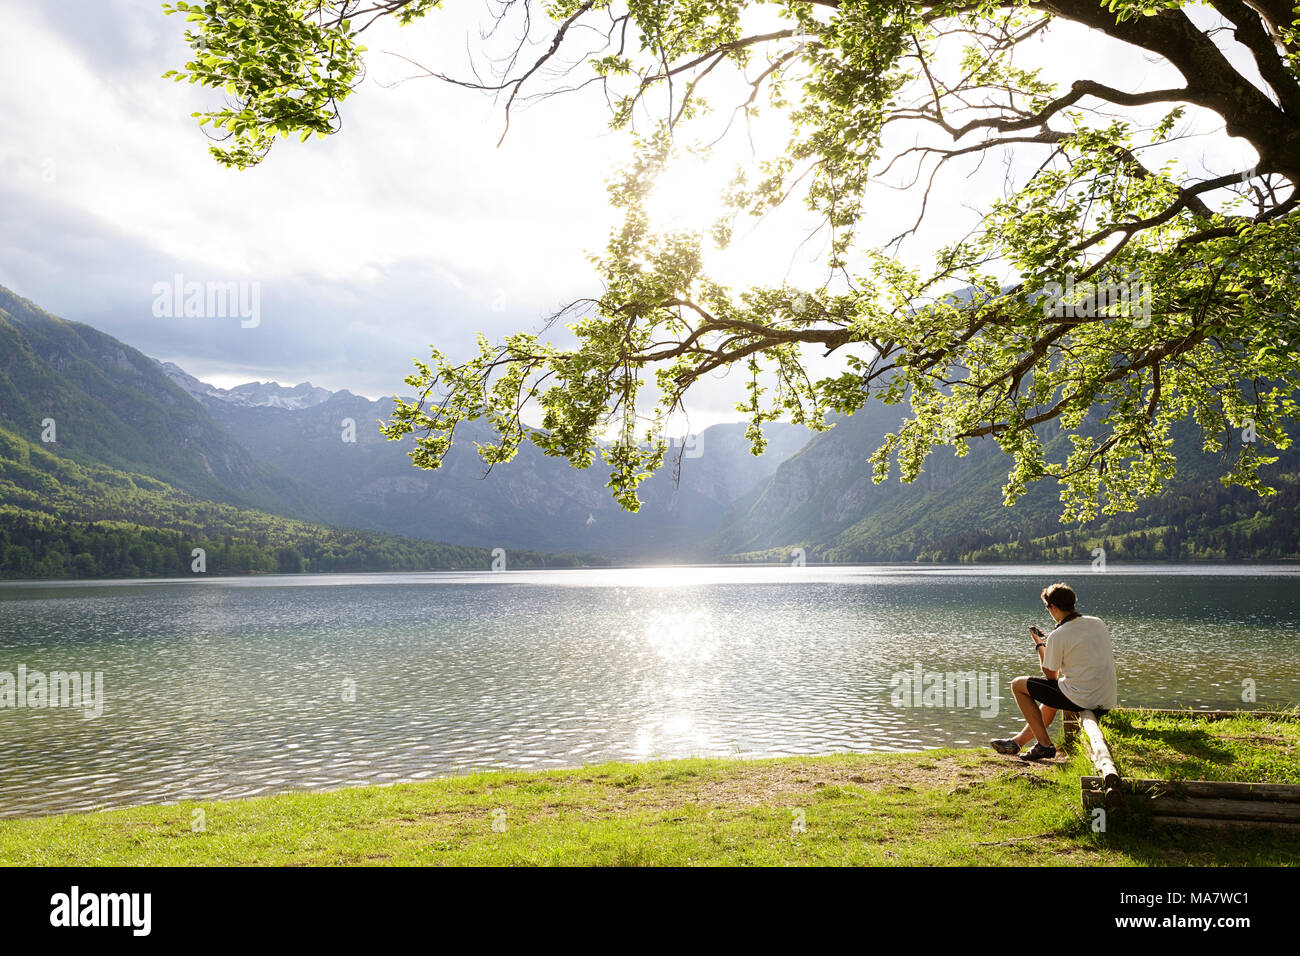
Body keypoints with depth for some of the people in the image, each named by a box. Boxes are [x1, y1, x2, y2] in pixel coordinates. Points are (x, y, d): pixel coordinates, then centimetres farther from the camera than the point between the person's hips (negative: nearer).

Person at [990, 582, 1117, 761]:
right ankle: (1018, 741, 44)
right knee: (1052, 700, 36)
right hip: (1108, 702, 8)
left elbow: (1051, 676, -2)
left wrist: (1040, 645, 11)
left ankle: (1044, 745, 6)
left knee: (1018, 685, 7)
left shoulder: (1057, 636, -15)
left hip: (1082, 700, -8)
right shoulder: (1099, 623, 5)